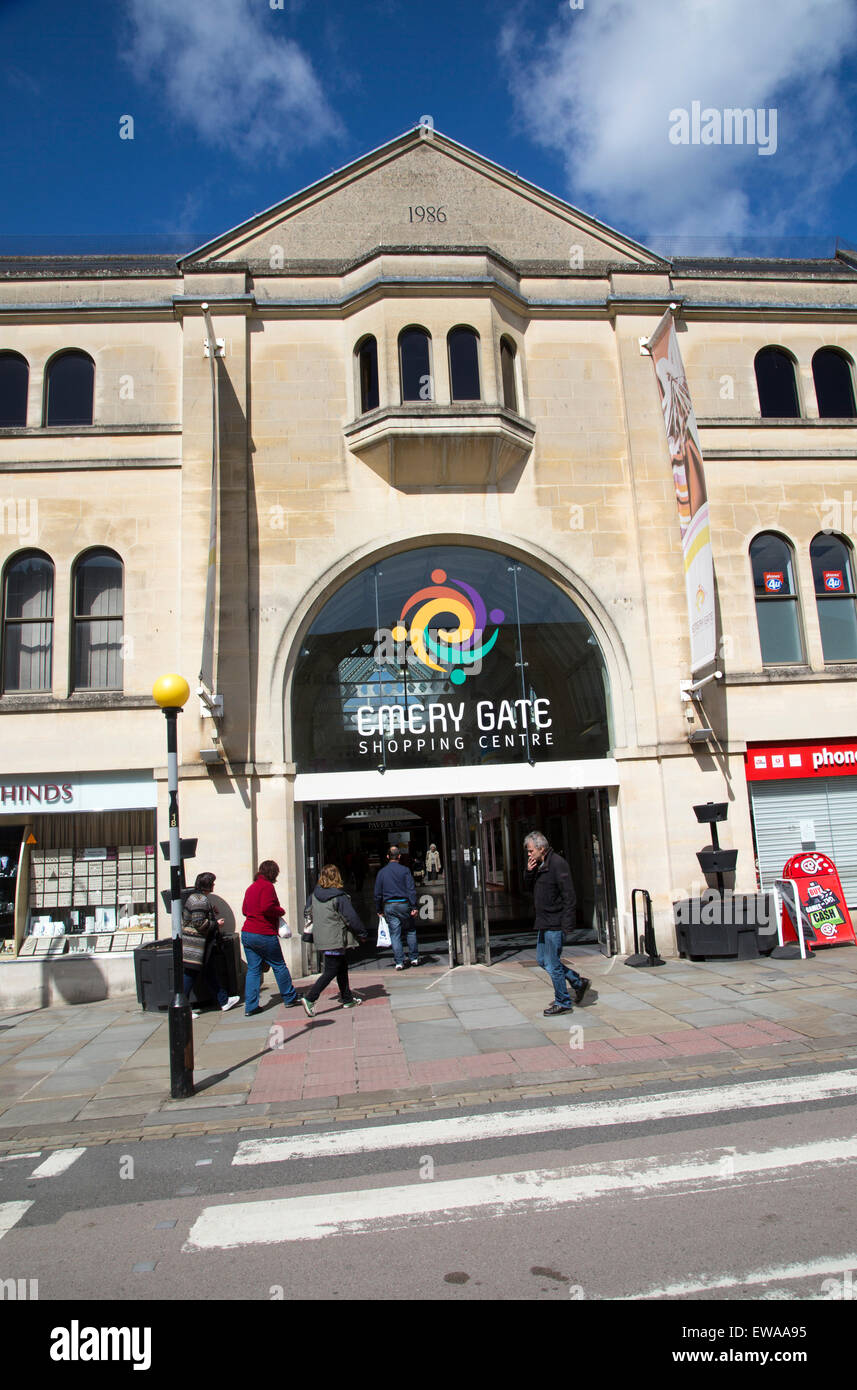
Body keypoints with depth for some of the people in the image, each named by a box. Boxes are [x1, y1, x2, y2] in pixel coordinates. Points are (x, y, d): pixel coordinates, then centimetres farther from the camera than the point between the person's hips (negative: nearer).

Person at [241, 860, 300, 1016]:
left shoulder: (251, 888, 13)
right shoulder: (267, 886, -11)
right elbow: (267, 908, -22)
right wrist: (281, 911, -6)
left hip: (247, 933, 7)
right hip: (264, 935, -7)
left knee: (253, 969, 8)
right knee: (279, 966, 8)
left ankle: (250, 1006, 4)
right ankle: (290, 998, 20)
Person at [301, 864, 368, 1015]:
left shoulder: (315, 894, 2)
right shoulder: (339, 897, -17)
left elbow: (307, 912, 13)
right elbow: (351, 918, -12)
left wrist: (309, 928, 29)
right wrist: (362, 934, 1)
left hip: (321, 938, 8)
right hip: (335, 940, -8)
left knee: (342, 966, 19)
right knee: (330, 971, -1)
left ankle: (347, 999, 27)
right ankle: (310, 998, -10)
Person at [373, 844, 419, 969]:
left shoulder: (382, 872, 5)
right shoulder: (405, 870, -3)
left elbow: (377, 893, 7)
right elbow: (411, 889, -9)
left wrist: (379, 910, 14)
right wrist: (414, 906, -8)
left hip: (389, 906, 2)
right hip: (404, 904, -1)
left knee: (395, 934, 4)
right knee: (411, 931, 13)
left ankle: (399, 962, 1)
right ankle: (414, 958, 16)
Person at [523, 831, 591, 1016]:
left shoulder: (557, 863, -17)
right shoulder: (539, 865, 11)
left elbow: (569, 896, -19)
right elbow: (531, 889, 18)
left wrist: (567, 924, -21)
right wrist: (528, 872, -1)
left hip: (555, 923, -10)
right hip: (544, 922, 10)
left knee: (552, 964, -2)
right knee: (542, 960, 15)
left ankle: (562, 1003, 14)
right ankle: (578, 983, 27)